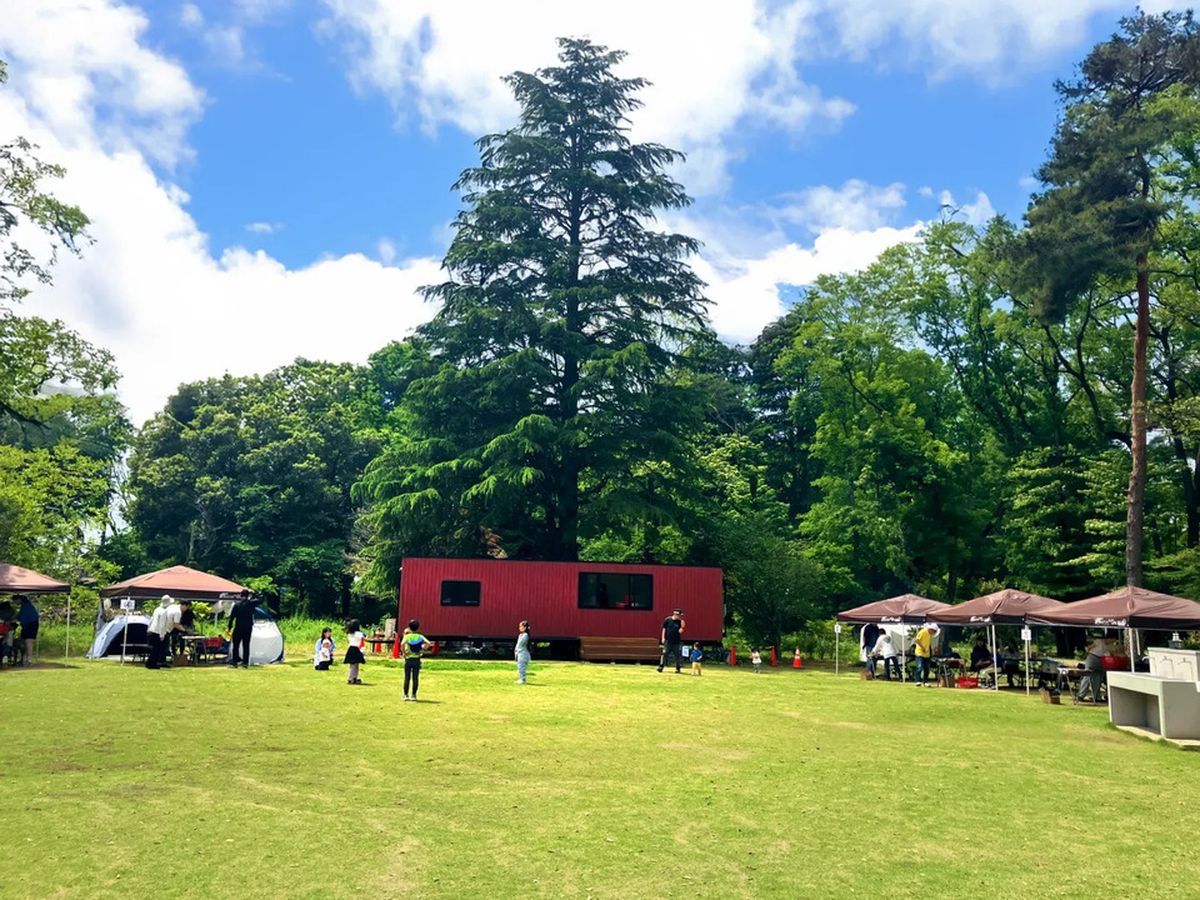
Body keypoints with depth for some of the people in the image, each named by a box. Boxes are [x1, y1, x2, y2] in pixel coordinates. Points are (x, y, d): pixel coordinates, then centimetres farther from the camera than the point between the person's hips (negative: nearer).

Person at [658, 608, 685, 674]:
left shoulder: (680, 622, 1)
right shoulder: (667, 620, -1)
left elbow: (680, 631, -6)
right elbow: (664, 629, 4)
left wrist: (682, 627, -23)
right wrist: (663, 638, -1)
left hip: (676, 642, 1)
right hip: (668, 641, -1)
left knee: (677, 655, 5)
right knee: (665, 654, -2)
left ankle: (677, 668, 15)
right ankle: (661, 667, 4)